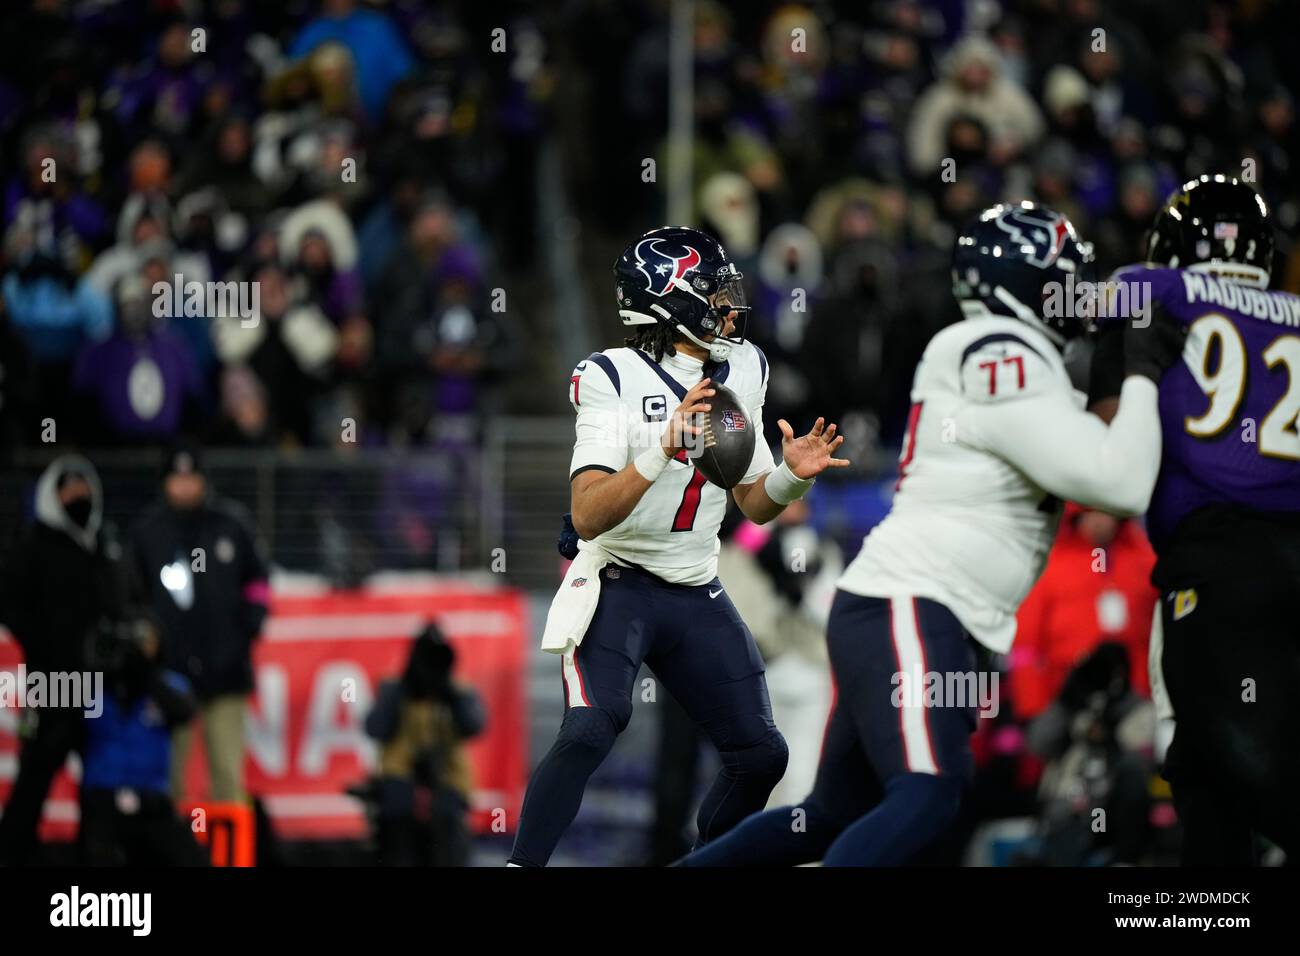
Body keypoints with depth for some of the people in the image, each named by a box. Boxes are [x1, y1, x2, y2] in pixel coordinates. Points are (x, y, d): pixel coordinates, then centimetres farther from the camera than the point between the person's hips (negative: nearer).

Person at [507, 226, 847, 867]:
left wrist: (793, 475, -7)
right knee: (592, 729, -28)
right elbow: (588, 518, -24)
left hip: (697, 597, 7)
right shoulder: (616, 379, -15)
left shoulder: (741, 372, 5)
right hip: (614, 588, -7)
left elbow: (754, 505, 14)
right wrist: (664, 450, -36)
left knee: (761, 754, 2)